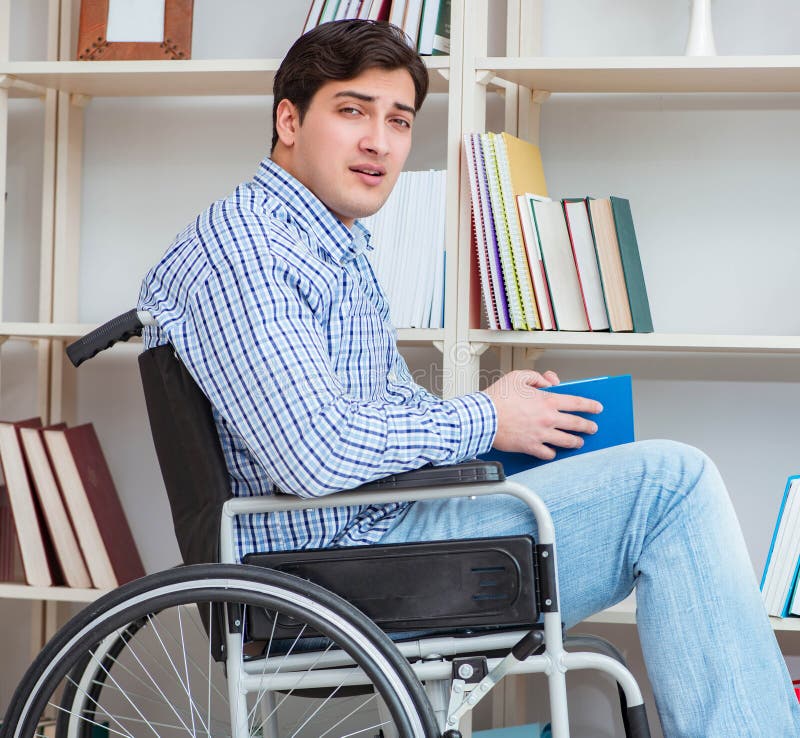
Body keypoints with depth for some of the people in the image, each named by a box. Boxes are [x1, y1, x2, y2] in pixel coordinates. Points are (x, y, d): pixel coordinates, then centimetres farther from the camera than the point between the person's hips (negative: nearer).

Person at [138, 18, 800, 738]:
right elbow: (317, 454, -26)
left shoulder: (341, 246, 19)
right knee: (670, 482, -17)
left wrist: (509, 408, 7)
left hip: (370, 522, 11)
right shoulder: (240, 245, -15)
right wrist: (482, 421, -11)